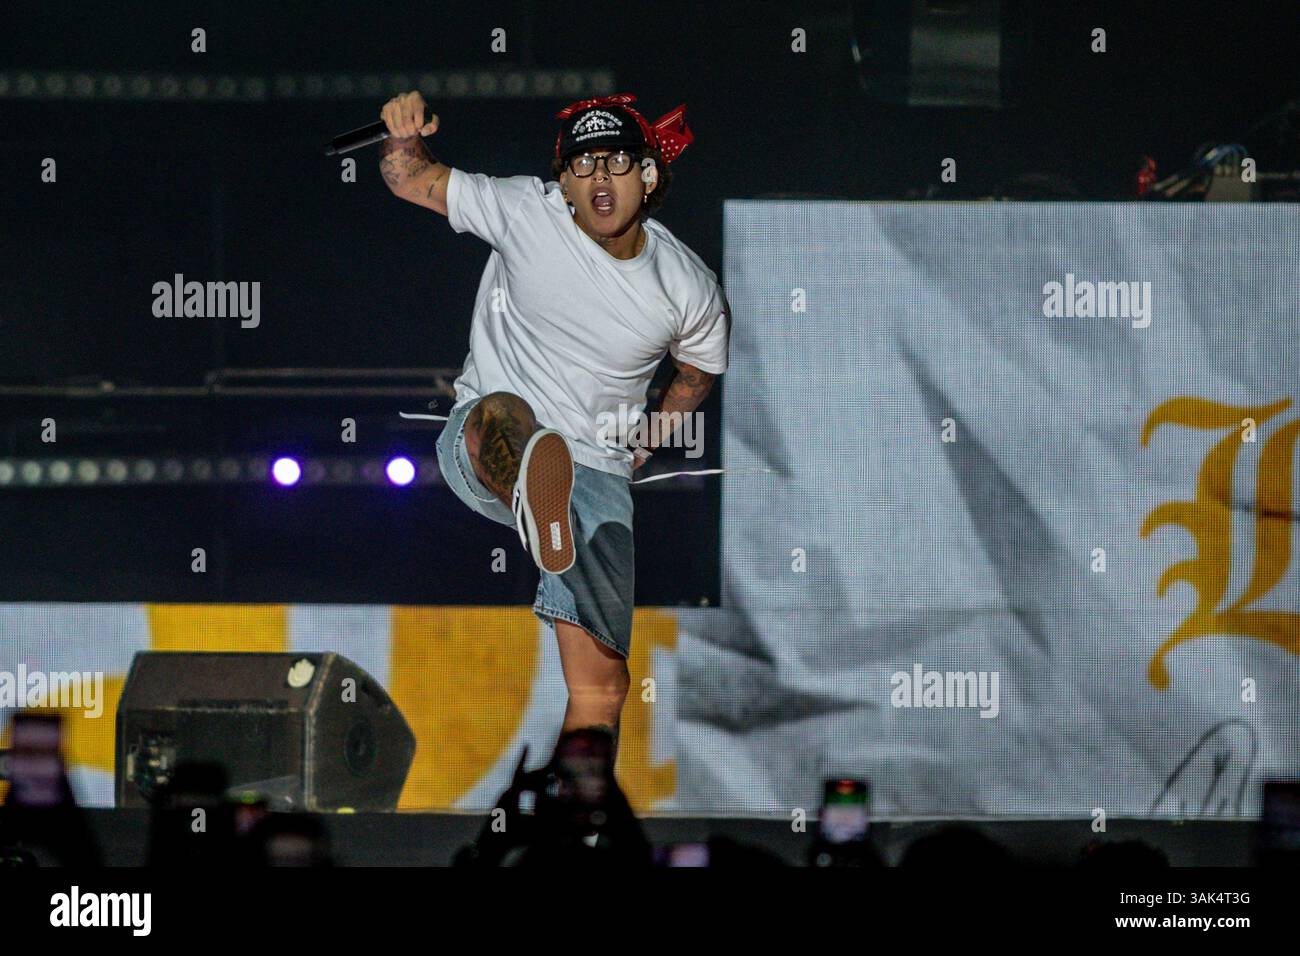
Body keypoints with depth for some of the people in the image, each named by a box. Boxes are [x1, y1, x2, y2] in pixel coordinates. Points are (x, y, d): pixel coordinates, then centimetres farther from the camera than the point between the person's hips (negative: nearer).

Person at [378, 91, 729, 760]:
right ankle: (536, 492, -79)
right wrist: (404, 136, -19)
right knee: (503, 413, -43)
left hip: (595, 474, 3)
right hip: (479, 451, -3)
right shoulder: (525, 211, -5)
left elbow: (701, 367, 22)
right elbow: (410, 179, 2)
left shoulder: (692, 291, 1)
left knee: (601, 688, -5)